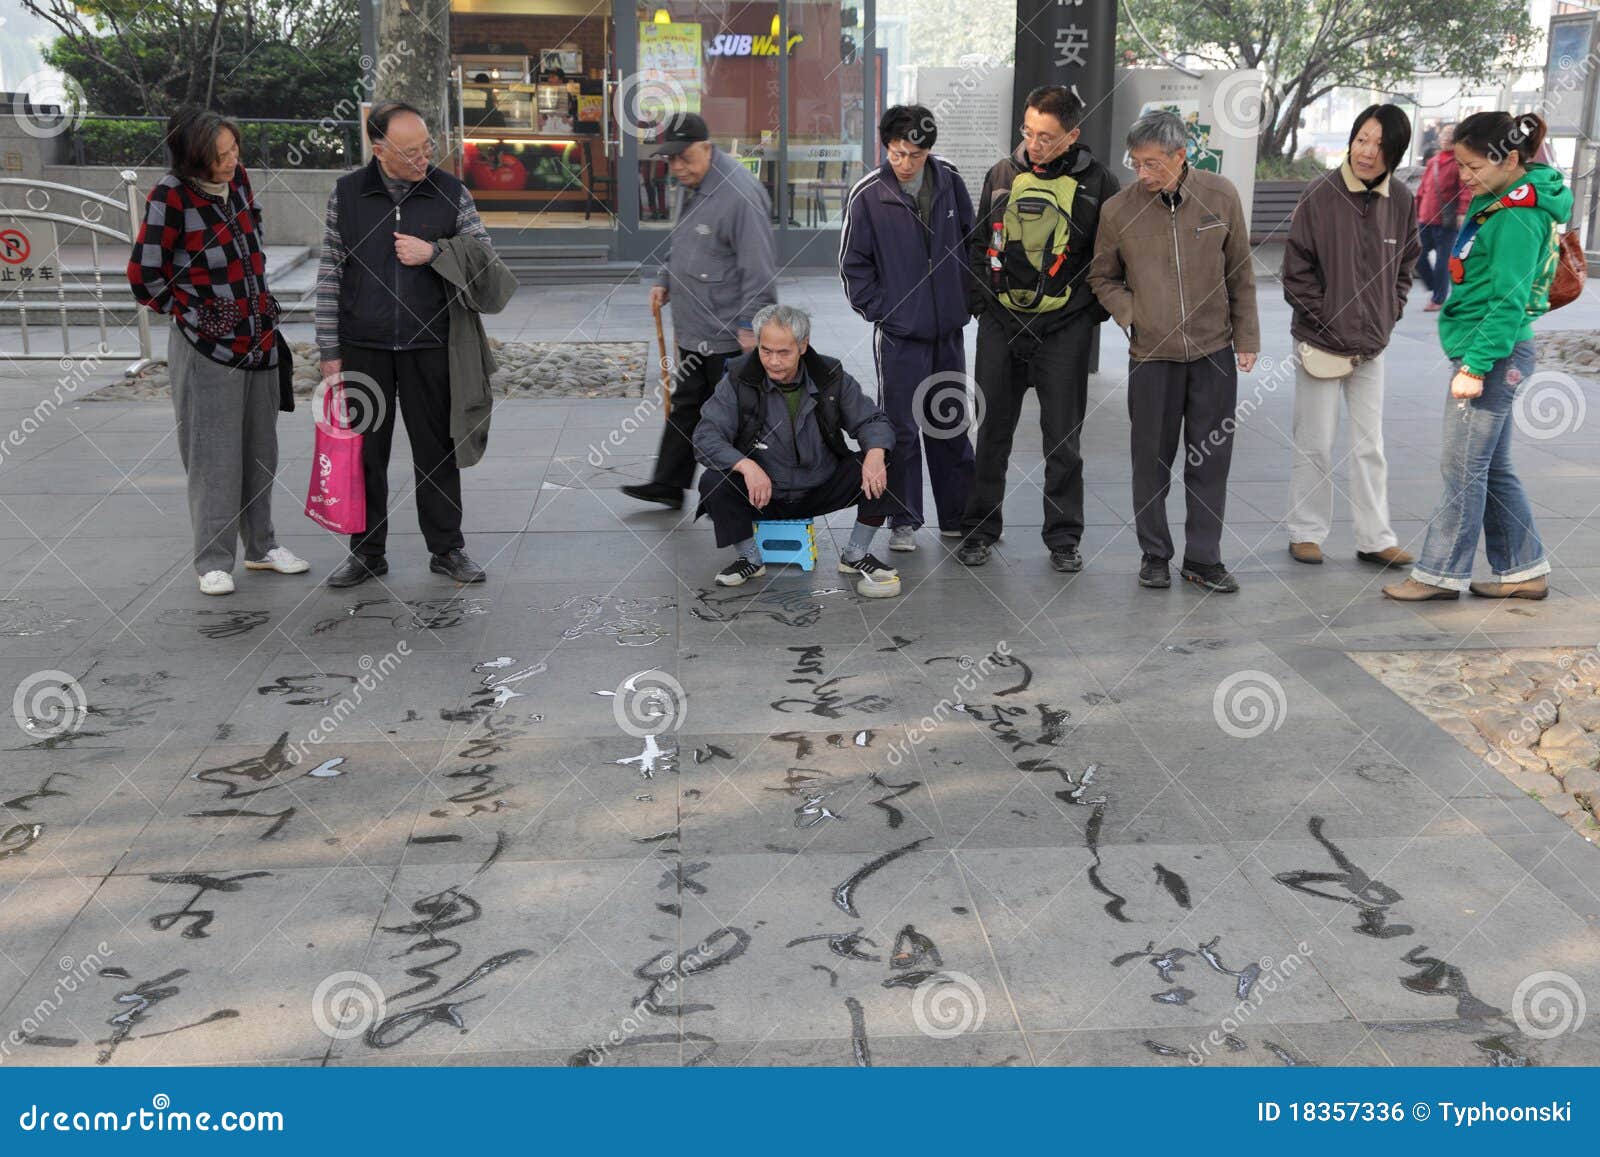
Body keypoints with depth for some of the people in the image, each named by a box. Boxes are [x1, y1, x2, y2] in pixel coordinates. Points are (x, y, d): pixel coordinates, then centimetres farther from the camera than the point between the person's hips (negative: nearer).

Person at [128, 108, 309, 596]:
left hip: (259, 338, 6)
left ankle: (260, 546, 25)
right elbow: (144, 278, -10)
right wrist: (195, 314, -9)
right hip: (209, 346, -6)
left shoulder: (238, 179, 3)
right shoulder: (171, 198, -14)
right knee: (215, 455, -1)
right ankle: (214, 561, 8)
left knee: (260, 449, 13)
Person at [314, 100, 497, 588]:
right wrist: (330, 351, 0)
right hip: (363, 347, 1)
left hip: (428, 347, 0)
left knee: (437, 451, 7)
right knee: (363, 452, 7)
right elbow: (330, 274, 3)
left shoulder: (450, 192, 0)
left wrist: (433, 253, -12)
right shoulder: (348, 193, 1)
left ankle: (447, 548, 19)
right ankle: (367, 552, 20)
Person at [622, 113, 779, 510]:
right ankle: (668, 485, 25)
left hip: (729, 336, -10)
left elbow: (759, 268, -23)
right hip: (692, 330, 10)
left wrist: (750, 324, -23)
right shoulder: (692, 187, 11)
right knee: (684, 406, 16)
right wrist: (665, 281, 16)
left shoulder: (739, 193, -21)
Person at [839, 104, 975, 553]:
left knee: (952, 425, 13)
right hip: (899, 331, -4)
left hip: (948, 329, 4)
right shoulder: (868, 195, -9)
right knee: (901, 428, 1)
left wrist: (966, 296, 7)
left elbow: (971, 240, 13)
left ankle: (959, 515, 24)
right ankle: (904, 521, 12)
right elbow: (853, 265, -3)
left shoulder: (949, 181, 1)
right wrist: (880, 310, -7)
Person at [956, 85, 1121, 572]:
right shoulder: (1003, 175, 6)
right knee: (991, 432, 8)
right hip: (1001, 324, 3)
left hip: (1064, 329, -2)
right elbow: (979, 244, 15)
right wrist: (980, 302, 6)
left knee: (1063, 438, 4)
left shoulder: (1096, 183, -2)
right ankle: (980, 529, 20)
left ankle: (1063, 537, 16)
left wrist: (1093, 309, -1)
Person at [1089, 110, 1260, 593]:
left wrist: (1246, 337, 5)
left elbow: (1240, 273, 7)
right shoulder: (1118, 210, -6)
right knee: (1152, 459, 6)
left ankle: (1203, 558, 17)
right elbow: (1102, 278, 8)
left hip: (1214, 350, 1)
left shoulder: (1220, 196, -2)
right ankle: (1154, 554, 20)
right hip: (1152, 354, -1)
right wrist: (1133, 315, -6)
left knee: (1210, 459, 6)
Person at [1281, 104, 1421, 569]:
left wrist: (1389, 315, 4)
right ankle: (1306, 532, 19)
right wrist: (1322, 318, -11)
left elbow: (1405, 264, 13)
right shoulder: (1321, 195, -12)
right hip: (1321, 341, -4)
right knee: (1315, 444, 6)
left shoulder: (1401, 200, 0)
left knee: (1370, 446, 10)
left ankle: (1375, 539, 19)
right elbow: (1297, 269, -8)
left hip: (1371, 345, 4)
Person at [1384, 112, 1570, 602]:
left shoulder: (1517, 217, -17)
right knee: (1491, 468, 14)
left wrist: (1475, 365, -22)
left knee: (1463, 468, -2)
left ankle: (1441, 574, 7)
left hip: (1494, 353, -10)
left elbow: (1509, 301, -21)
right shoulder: (1495, 200, 12)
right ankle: (1524, 572, 22)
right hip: (1487, 351, 10)